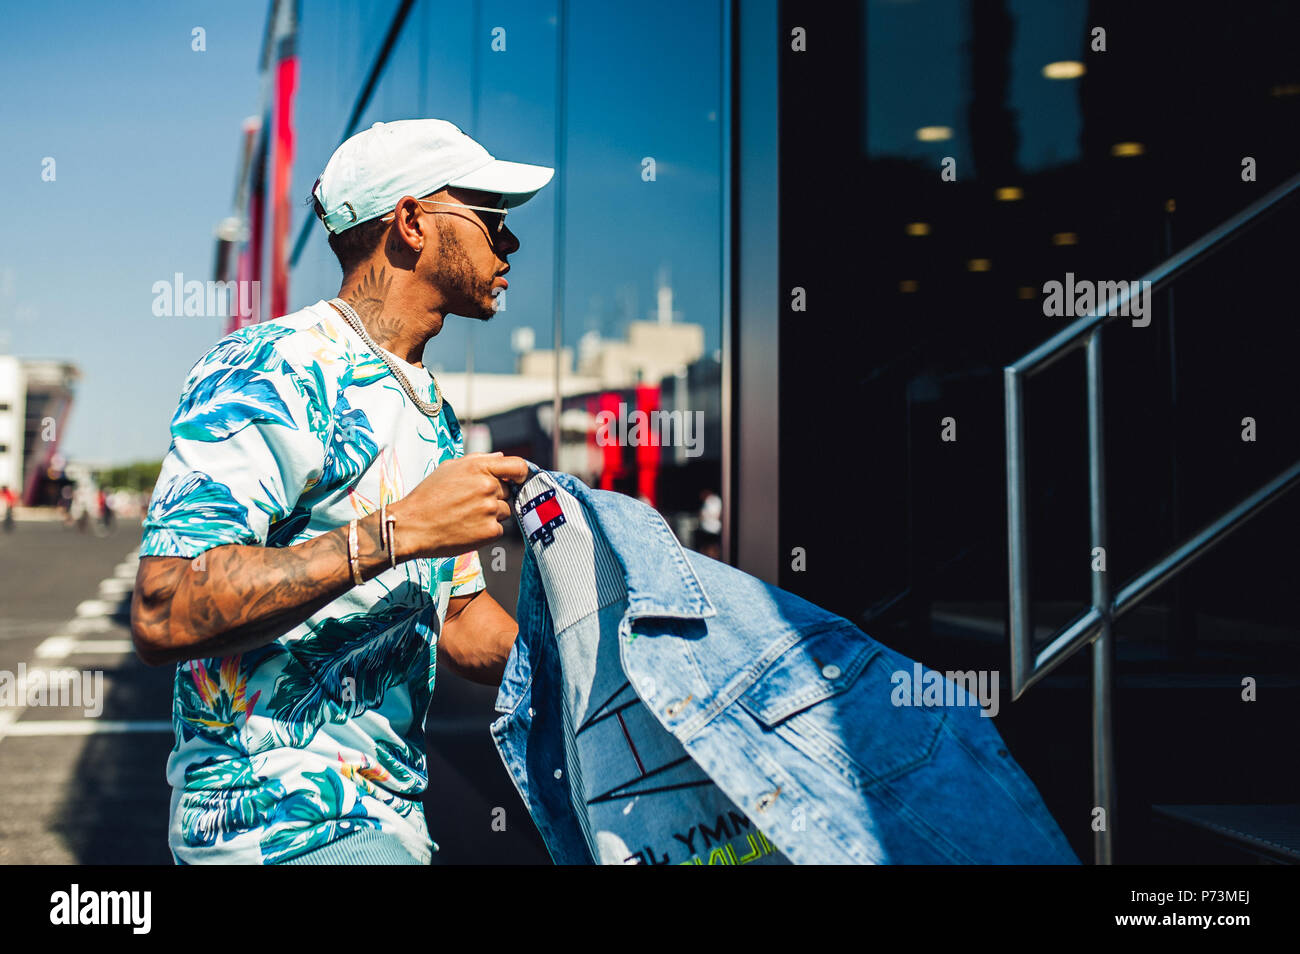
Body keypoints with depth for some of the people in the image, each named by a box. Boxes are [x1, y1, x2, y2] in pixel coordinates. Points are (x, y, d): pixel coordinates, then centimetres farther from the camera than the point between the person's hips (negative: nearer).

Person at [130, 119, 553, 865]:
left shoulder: (434, 413, 15)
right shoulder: (272, 371, -14)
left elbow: (464, 624, 19)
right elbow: (164, 614, -25)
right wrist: (395, 532, -25)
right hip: (281, 820, -9)